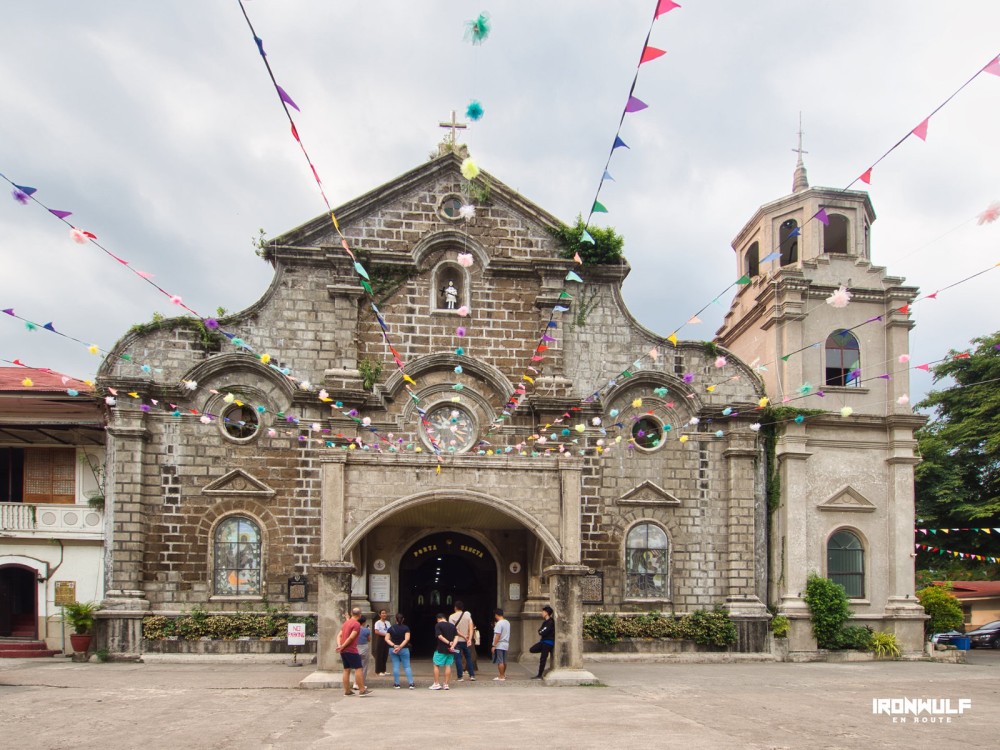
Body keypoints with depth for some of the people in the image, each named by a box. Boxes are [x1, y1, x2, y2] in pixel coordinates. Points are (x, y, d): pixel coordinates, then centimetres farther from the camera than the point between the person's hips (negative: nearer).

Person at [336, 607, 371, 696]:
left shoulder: (346, 623, 17)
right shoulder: (357, 624, -10)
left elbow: (339, 635, 10)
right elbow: (351, 637, -18)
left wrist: (339, 645, -2)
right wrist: (342, 646, -12)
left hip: (343, 651, 9)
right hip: (351, 650, -9)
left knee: (346, 670, 11)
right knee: (358, 668, -5)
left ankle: (347, 691, 13)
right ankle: (362, 690, -7)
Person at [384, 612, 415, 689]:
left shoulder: (391, 628, 2)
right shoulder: (406, 628, -5)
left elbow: (387, 639, -4)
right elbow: (407, 639, -15)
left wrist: (394, 645, -12)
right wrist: (400, 647, -17)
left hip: (392, 649, 2)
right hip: (404, 649, -2)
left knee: (395, 666, 6)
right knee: (407, 666, 2)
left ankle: (396, 684, 6)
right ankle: (411, 683, -3)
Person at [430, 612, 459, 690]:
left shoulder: (438, 625, -5)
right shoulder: (452, 626, 10)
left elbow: (440, 636, -16)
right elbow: (456, 637, 0)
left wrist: (448, 642, -12)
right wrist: (452, 646, -11)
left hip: (441, 649, -5)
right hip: (450, 650, 5)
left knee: (436, 666, 6)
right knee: (448, 666, 8)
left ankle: (437, 684, 4)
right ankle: (446, 684, 7)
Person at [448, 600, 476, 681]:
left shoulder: (452, 617, -6)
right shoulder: (467, 615, 1)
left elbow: (453, 629, -13)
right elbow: (471, 628, -7)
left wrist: (463, 636, -11)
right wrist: (469, 639, -12)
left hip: (457, 640, -3)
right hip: (466, 641, 3)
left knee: (458, 658, 2)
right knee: (468, 658, 12)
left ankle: (459, 676, 2)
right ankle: (472, 675, 8)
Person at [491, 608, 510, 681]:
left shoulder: (499, 623, -17)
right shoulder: (507, 623, 11)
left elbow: (498, 635, -21)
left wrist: (494, 646, -19)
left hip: (499, 645, -9)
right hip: (505, 645, 9)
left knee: (500, 661, -6)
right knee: (504, 661, 20)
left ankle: (502, 677, -6)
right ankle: (504, 674, 32)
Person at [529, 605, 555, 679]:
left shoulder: (550, 622, -17)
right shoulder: (545, 622, 14)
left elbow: (544, 632, -22)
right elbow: (540, 631, 18)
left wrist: (540, 632, -1)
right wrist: (540, 632, -4)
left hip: (548, 642, -9)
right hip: (543, 641, 9)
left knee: (542, 659, -4)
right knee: (532, 650, 6)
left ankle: (539, 675, 2)